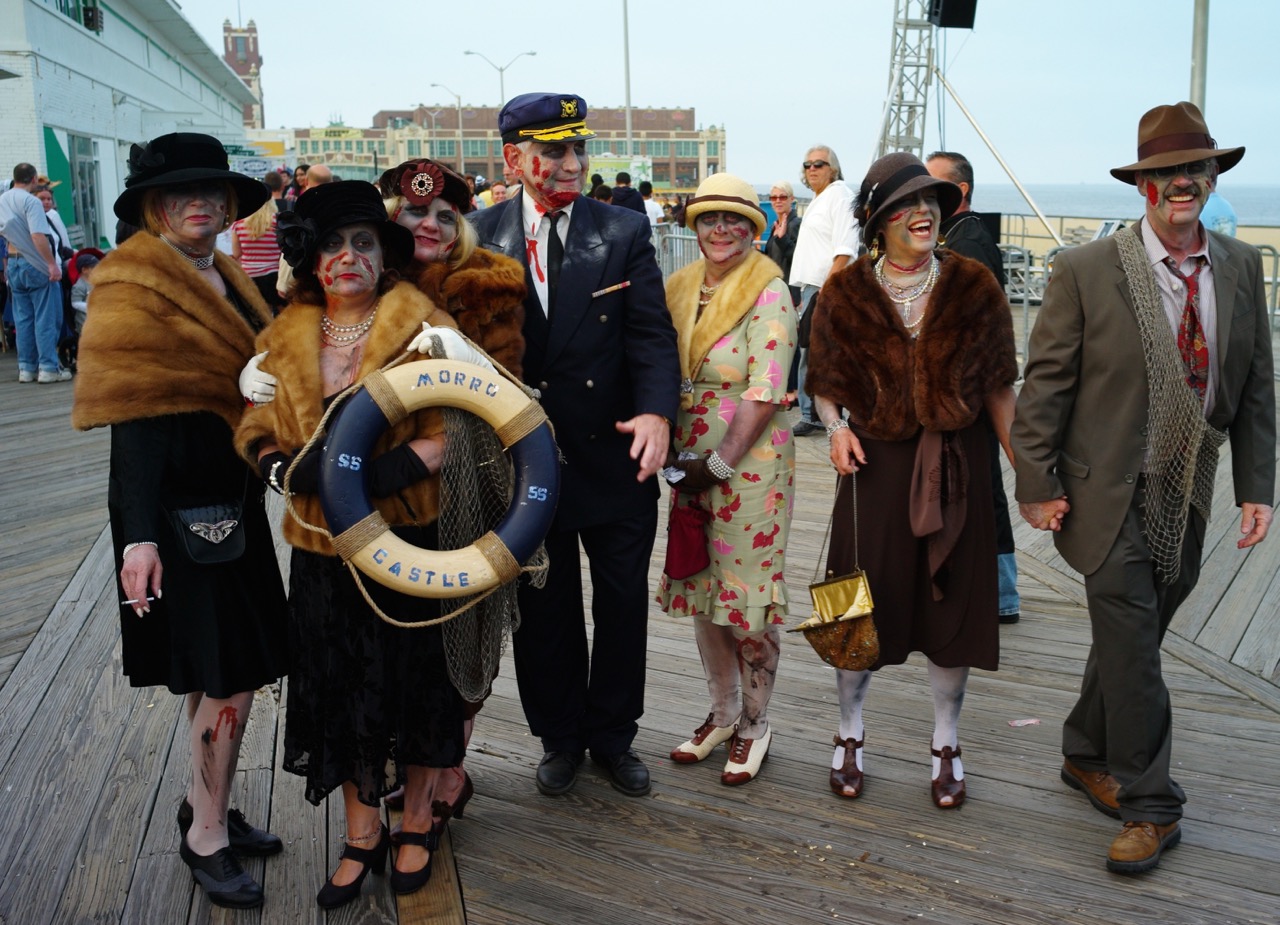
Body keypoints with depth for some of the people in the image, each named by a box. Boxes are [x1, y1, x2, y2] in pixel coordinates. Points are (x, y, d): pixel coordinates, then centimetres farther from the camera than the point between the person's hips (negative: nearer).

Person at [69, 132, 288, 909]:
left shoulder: (227, 280, 13)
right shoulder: (133, 289, -11)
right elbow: (133, 414, -17)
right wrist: (140, 535, -22)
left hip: (233, 499, 8)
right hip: (176, 505, -8)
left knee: (224, 673, 14)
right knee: (231, 674, -3)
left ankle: (207, 807, 31)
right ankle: (207, 835, 15)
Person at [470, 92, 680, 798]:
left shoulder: (624, 232, -1)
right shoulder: (480, 236, 0)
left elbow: (652, 334, -8)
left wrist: (656, 410, -26)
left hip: (615, 454, 0)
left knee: (622, 603, 13)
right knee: (544, 608, 14)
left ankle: (613, 734, 34)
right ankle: (559, 735, 35)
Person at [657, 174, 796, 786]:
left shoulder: (769, 295, -11)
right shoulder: (680, 288, 8)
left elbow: (764, 393, -16)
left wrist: (719, 464, -17)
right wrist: (673, 454, -2)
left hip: (750, 460, -6)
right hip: (689, 461, 6)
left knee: (750, 595, 2)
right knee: (701, 589, 14)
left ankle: (754, 724, 20)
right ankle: (722, 712, 31)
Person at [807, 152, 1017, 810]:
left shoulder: (973, 288, 0)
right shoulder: (846, 293, -1)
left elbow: (998, 389, 3)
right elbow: (823, 384, 7)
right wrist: (836, 428, -13)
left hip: (957, 465, 1)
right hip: (876, 465, 0)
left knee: (951, 605, 8)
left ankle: (945, 747, 27)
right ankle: (849, 736, 30)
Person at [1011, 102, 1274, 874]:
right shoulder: (1088, 271, -10)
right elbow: (1046, 383, -7)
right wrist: (1037, 483, -8)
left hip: (1190, 496, 5)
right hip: (1111, 492, -4)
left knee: (1134, 634, 15)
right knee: (1131, 644, -2)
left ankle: (1087, 757, 36)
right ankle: (1150, 807, 13)